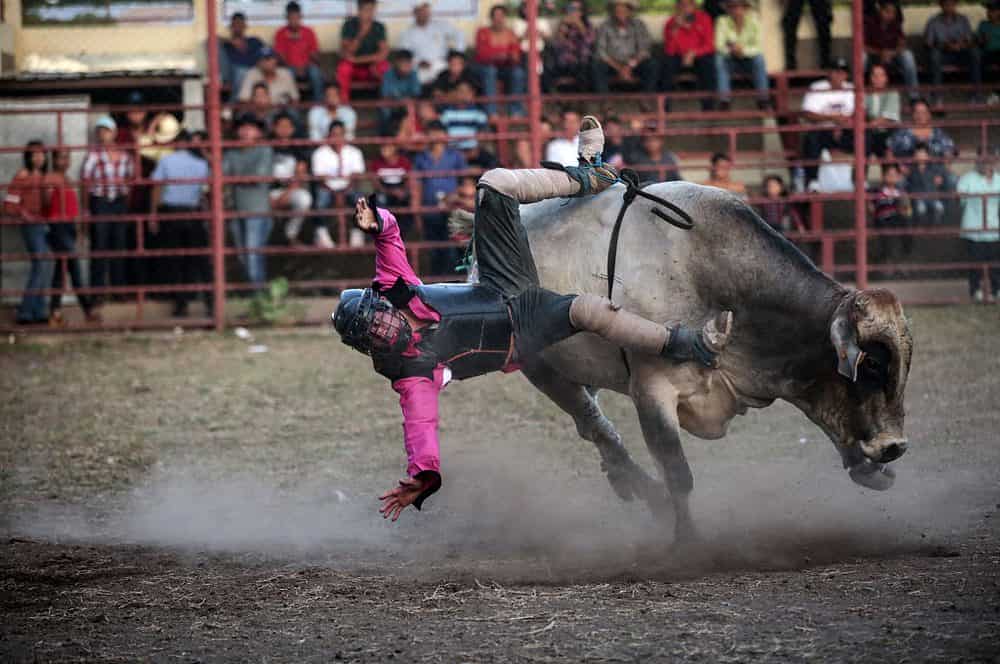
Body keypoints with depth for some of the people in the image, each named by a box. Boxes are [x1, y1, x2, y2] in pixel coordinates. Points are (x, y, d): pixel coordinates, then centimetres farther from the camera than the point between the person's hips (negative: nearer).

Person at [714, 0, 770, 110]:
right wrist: (731, 50, -38)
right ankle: (723, 100, -38)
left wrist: (743, 50, -33)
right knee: (719, 58, -32)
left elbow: (759, 47, -15)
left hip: (749, 59, 0)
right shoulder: (723, 21, -10)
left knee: (759, 58, -32)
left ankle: (763, 98, -30)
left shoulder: (753, 21, -10)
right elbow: (719, 45, -17)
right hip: (731, 60, 0)